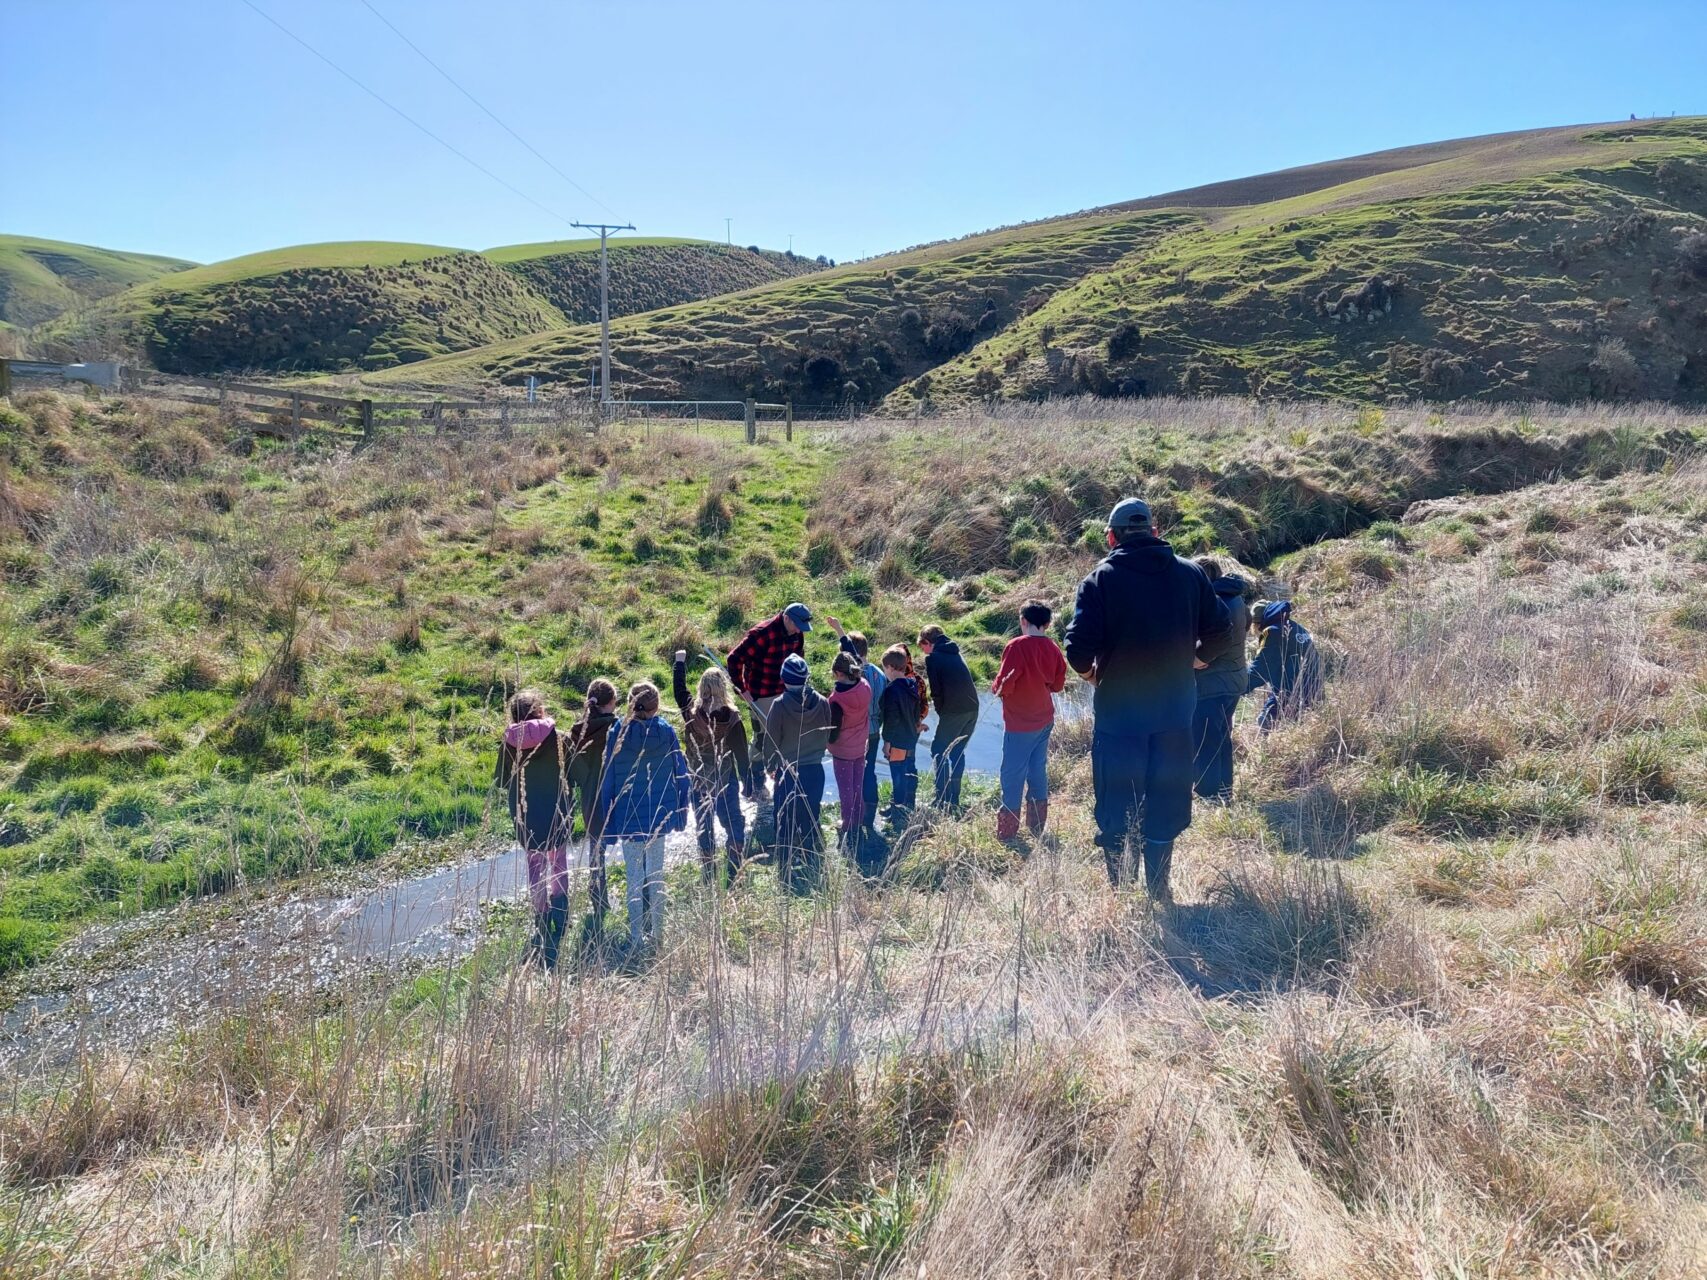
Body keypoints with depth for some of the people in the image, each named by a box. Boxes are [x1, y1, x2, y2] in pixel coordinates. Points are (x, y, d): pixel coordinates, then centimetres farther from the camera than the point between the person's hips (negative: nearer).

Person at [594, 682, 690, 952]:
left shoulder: (618, 735, -11)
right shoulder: (666, 732, -6)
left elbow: (608, 781, -7)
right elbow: (680, 774, -1)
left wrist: (607, 823, 2)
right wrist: (681, 812, 11)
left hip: (629, 817, -2)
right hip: (659, 815, 2)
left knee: (634, 878, 8)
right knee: (656, 874, 17)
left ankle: (637, 937, 14)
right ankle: (657, 932, 24)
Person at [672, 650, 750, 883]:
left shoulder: (691, 713, -11)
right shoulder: (732, 718, -15)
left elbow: (679, 690, 9)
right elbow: (741, 753, -9)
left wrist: (680, 661, 20)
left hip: (698, 781, 2)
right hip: (726, 781, -2)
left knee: (704, 828, 12)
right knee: (734, 824, 10)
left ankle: (709, 876, 17)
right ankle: (734, 873, 5)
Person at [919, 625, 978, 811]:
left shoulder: (932, 658, -4)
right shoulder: (955, 653, 17)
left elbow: (936, 691, -9)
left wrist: (940, 709, 7)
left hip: (953, 712, -7)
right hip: (972, 709, 7)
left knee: (938, 750, 7)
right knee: (957, 751, 18)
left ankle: (942, 797, 5)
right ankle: (954, 799, 22)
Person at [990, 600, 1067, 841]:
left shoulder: (1017, 646, -18)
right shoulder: (1053, 648, 1)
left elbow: (1003, 686, -19)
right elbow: (1058, 685, 9)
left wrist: (994, 686, 2)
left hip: (1019, 723, -6)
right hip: (1044, 720, 6)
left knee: (1013, 775, 1)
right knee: (1038, 771, 14)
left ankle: (1007, 832, 6)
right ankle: (1037, 828, 22)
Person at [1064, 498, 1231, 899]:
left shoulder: (1100, 579, -10)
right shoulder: (1190, 574, 1)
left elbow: (1079, 646, -18)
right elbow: (1218, 627, 9)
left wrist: (1087, 669, 3)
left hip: (1118, 712, -3)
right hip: (1175, 712, 3)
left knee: (1114, 806, 9)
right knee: (1165, 804, 14)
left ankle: (1117, 890, 13)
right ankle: (1158, 891, 19)